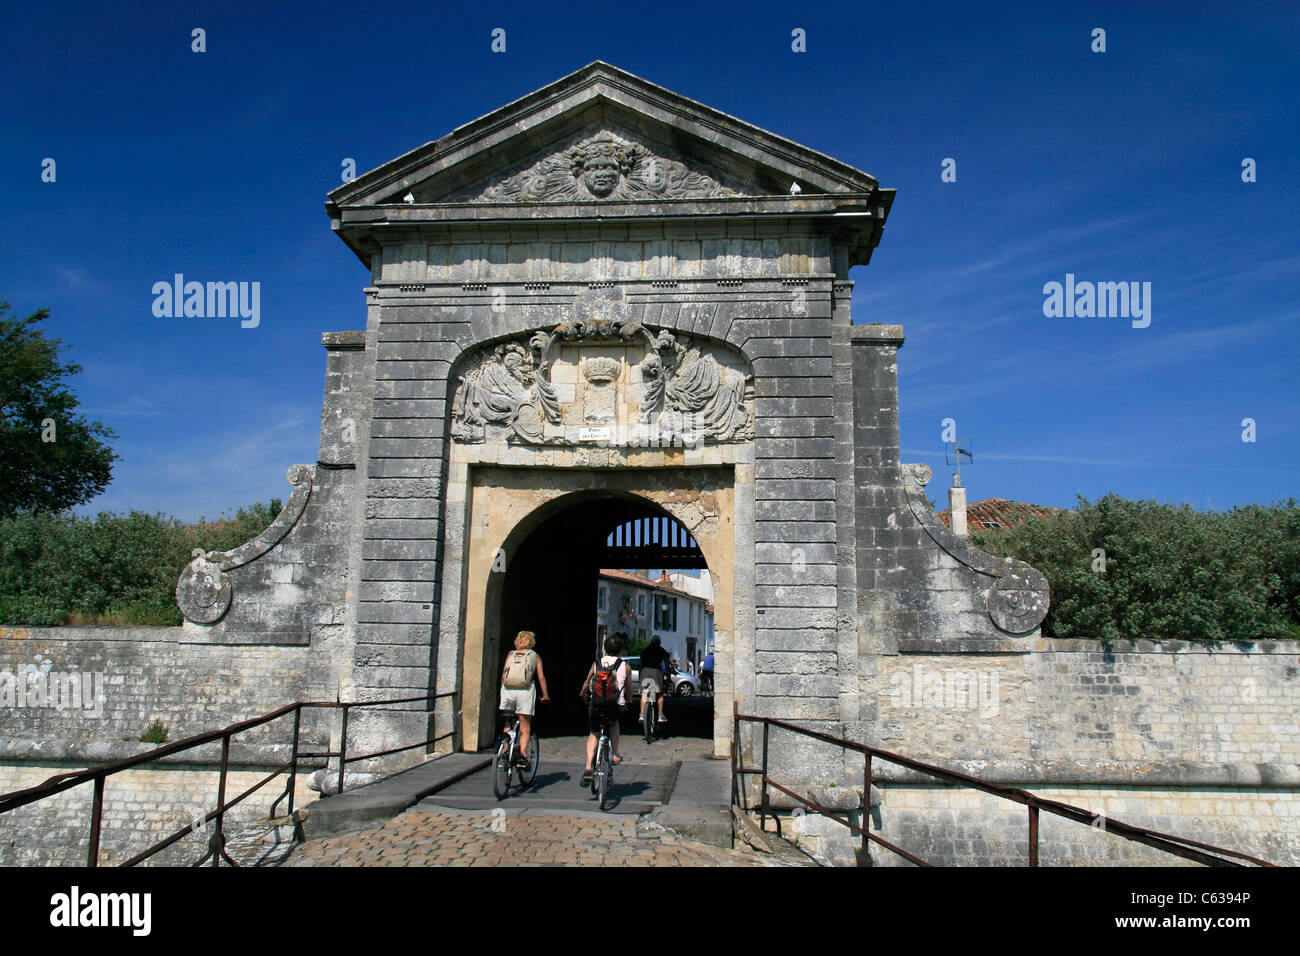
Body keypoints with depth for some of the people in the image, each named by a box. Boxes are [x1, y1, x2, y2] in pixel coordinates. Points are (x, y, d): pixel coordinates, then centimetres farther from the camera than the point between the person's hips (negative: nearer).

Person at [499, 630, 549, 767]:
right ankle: (522, 754, -13)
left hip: (507, 690, 2)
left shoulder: (511, 655, 18)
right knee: (525, 728, 4)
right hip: (525, 691, -2)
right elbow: (541, 677, 8)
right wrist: (545, 695, 14)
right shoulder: (535, 656, 15)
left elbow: (503, 676, 12)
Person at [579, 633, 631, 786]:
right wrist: (627, 702, 34)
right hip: (615, 706, 0)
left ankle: (588, 768, 2)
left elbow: (586, 684, 18)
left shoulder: (596, 664, 9)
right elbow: (628, 689, 13)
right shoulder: (625, 666, 6)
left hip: (596, 705, 0)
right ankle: (615, 755, 23)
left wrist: (583, 694, 39)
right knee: (614, 723, 33)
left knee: (593, 734, 18)